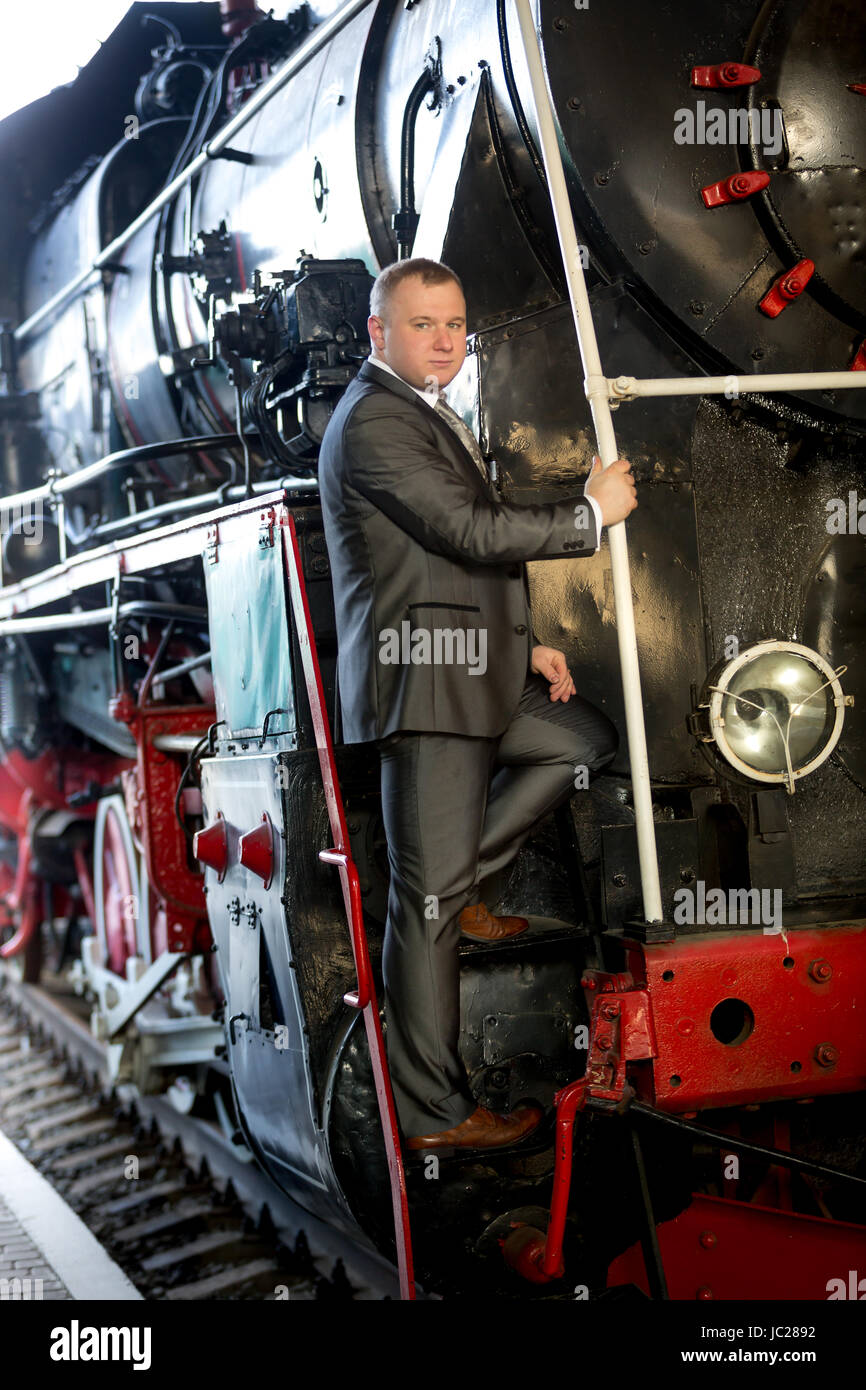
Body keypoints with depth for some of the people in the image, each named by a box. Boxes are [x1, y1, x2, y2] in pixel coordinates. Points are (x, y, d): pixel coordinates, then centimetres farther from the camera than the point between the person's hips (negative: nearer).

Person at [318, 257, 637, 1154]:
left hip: (474, 676, 10)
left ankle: (455, 885, 16)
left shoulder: (425, 416, 20)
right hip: (421, 684, -10)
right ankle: (432, 1113, 1)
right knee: (427, 900, -6)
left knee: (587, 739, 20)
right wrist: (591, 512, -8)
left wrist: (524, 644, 18)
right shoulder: (374, 422, -13)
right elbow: (473, 534, -20)